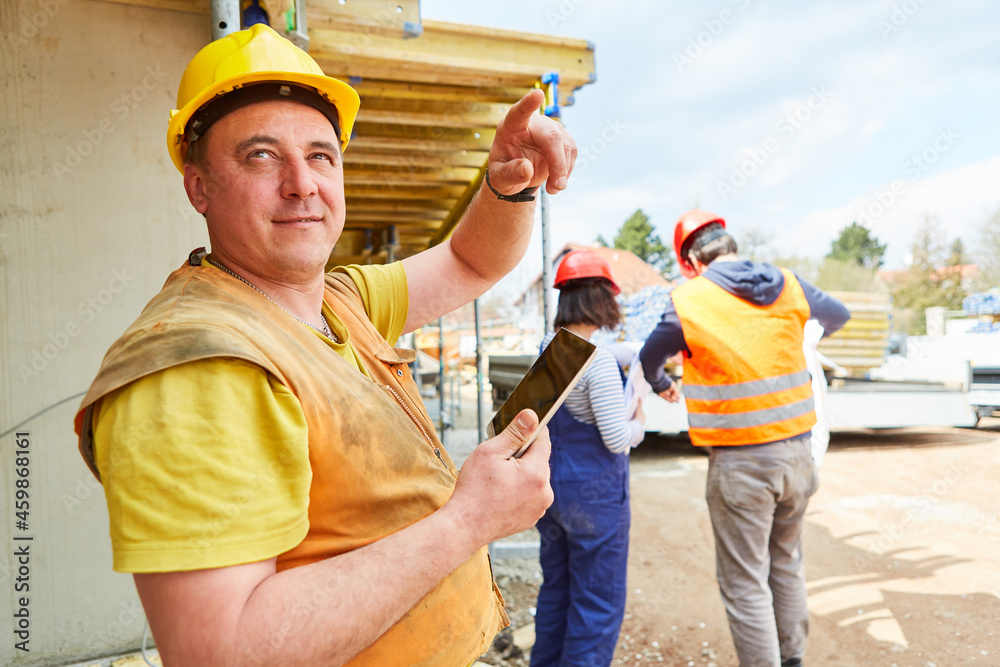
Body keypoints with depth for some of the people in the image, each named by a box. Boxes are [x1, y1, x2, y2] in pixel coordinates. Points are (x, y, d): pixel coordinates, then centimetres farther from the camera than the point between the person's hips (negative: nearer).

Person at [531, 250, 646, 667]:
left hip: (551, 487, 8)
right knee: (598, 603, 6)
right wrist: (639, 423, -1)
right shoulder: (598, 361, -21)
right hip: (594, 493, -8)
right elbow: (617, 440, -20)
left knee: (555, 590, 21)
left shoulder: (548, 346, 4)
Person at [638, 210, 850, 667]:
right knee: (786, 562, 24)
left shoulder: (689, 302, -10)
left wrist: (662, 387, 29)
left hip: (740, 462, -6)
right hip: (797, 450, 6)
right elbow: (838, 315, 24)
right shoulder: (789, 286, 3)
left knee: (745, 582, 6)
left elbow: (648, 360, 6)